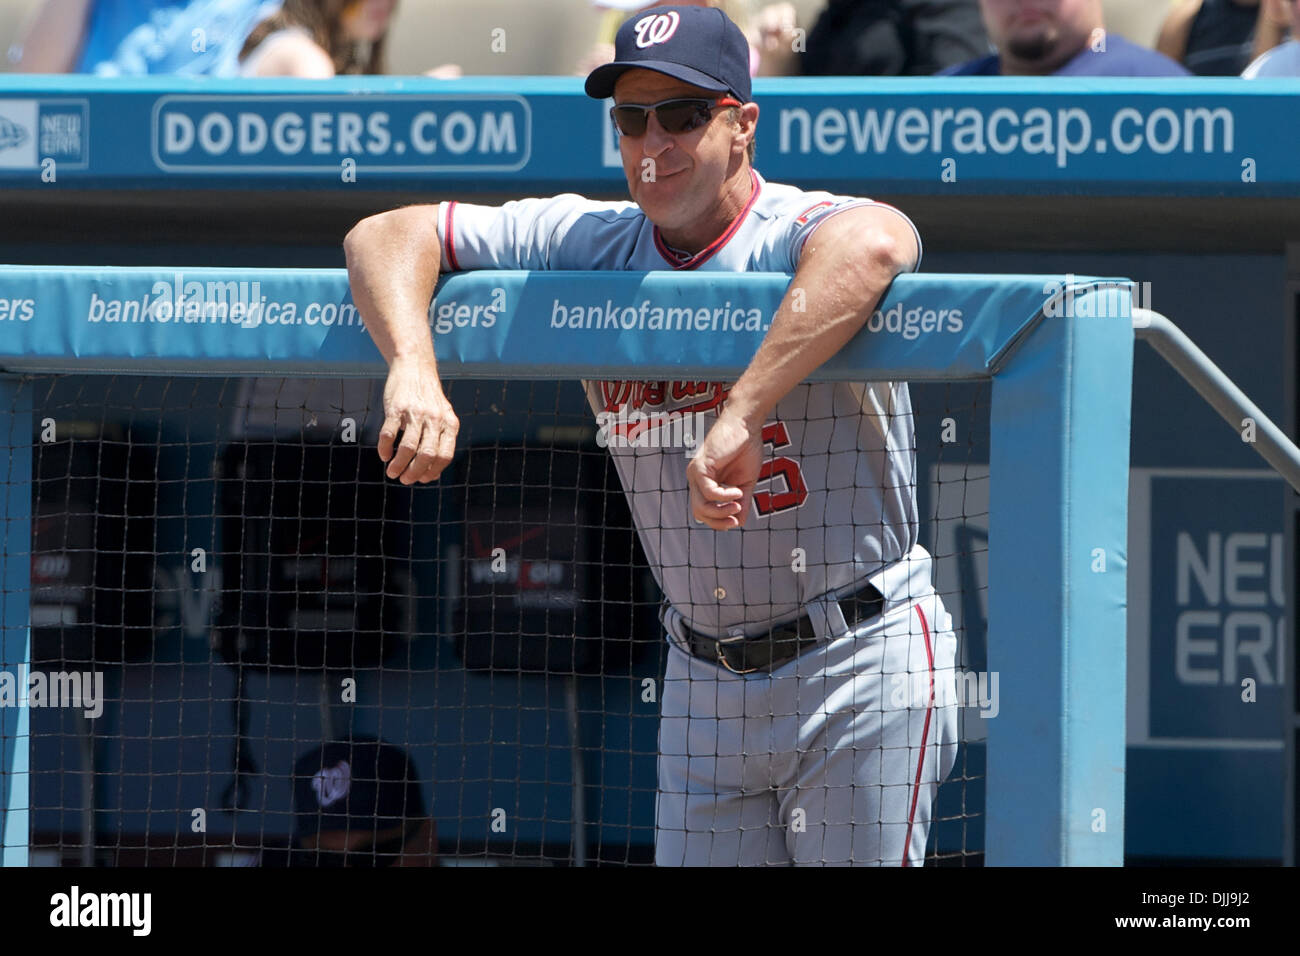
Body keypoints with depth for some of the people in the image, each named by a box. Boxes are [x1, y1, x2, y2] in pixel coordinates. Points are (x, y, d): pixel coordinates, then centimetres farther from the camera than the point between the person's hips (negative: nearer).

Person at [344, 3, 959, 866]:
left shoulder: (795, 235, -16)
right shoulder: (588, 245, 3)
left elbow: (874, 245, -42)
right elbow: (388, 236, 0)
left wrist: (741, 415, -48)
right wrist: (414, 370, -22)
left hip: (864, 670, -6)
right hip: (705, 682, 6)